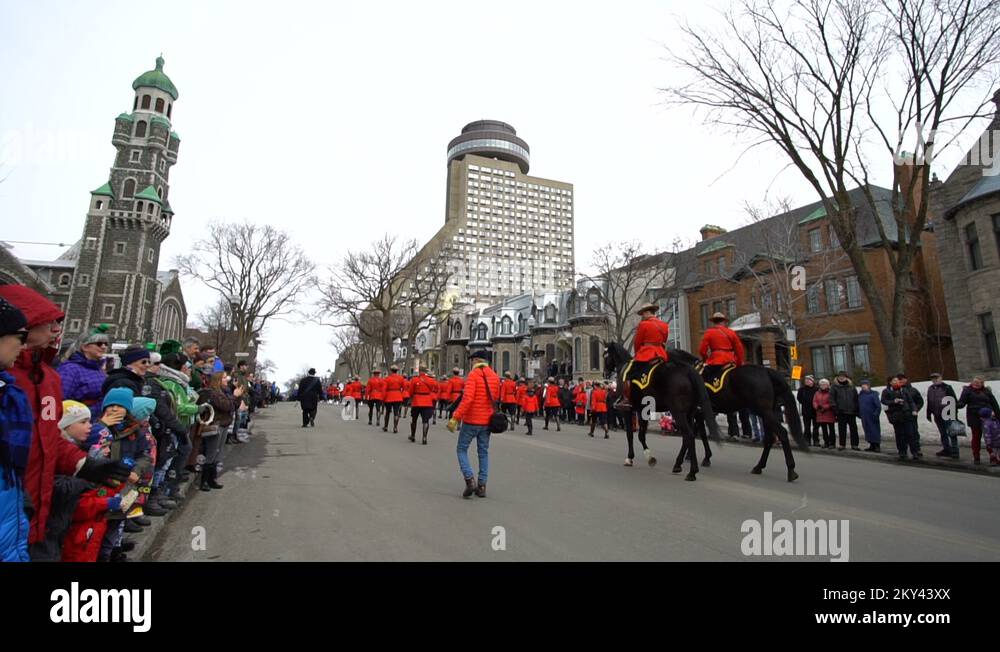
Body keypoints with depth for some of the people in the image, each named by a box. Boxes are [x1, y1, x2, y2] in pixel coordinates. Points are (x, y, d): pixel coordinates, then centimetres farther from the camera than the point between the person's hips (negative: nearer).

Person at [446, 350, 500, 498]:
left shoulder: (473, 374, -12)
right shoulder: (495, 376, 7)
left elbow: (467, 398, -22)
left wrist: (455, 418, -21)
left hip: (471, 420, -6)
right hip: (487, 421, 6)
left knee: (461, 449, 8)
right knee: (484, 452, 13)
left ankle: (470, 480, -6)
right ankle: (482, 486, 14)